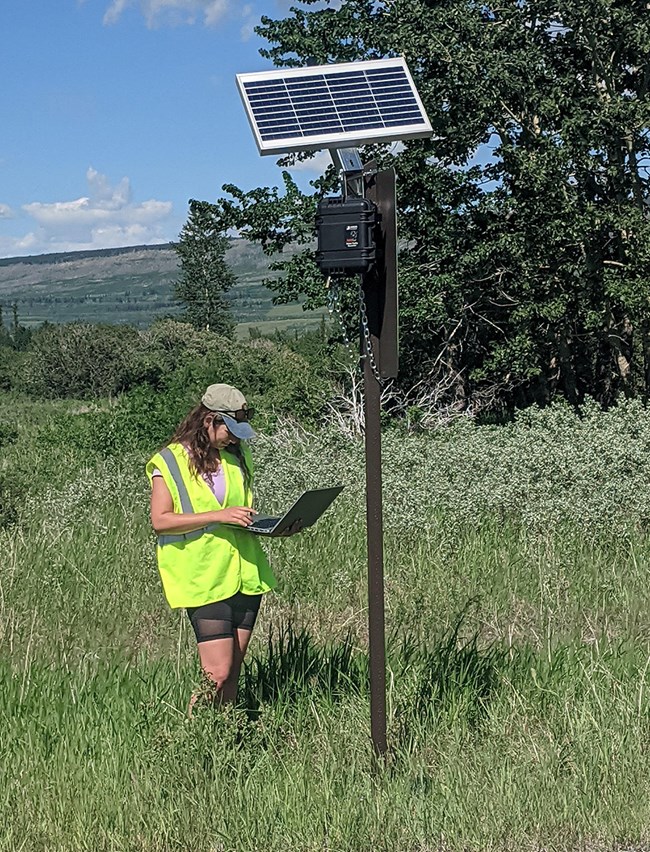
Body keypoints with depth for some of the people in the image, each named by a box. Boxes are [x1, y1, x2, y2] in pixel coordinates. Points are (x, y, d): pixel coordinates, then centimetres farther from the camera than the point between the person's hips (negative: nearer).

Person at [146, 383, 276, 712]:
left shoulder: (237, 455, 15)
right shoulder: (169, 461, -4)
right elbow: (160, 520, -13)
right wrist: (218, 516, -20)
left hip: (245, 574, 6)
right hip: (203, 579, -6)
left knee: (234, 670, 8)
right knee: (217, 673, -12)